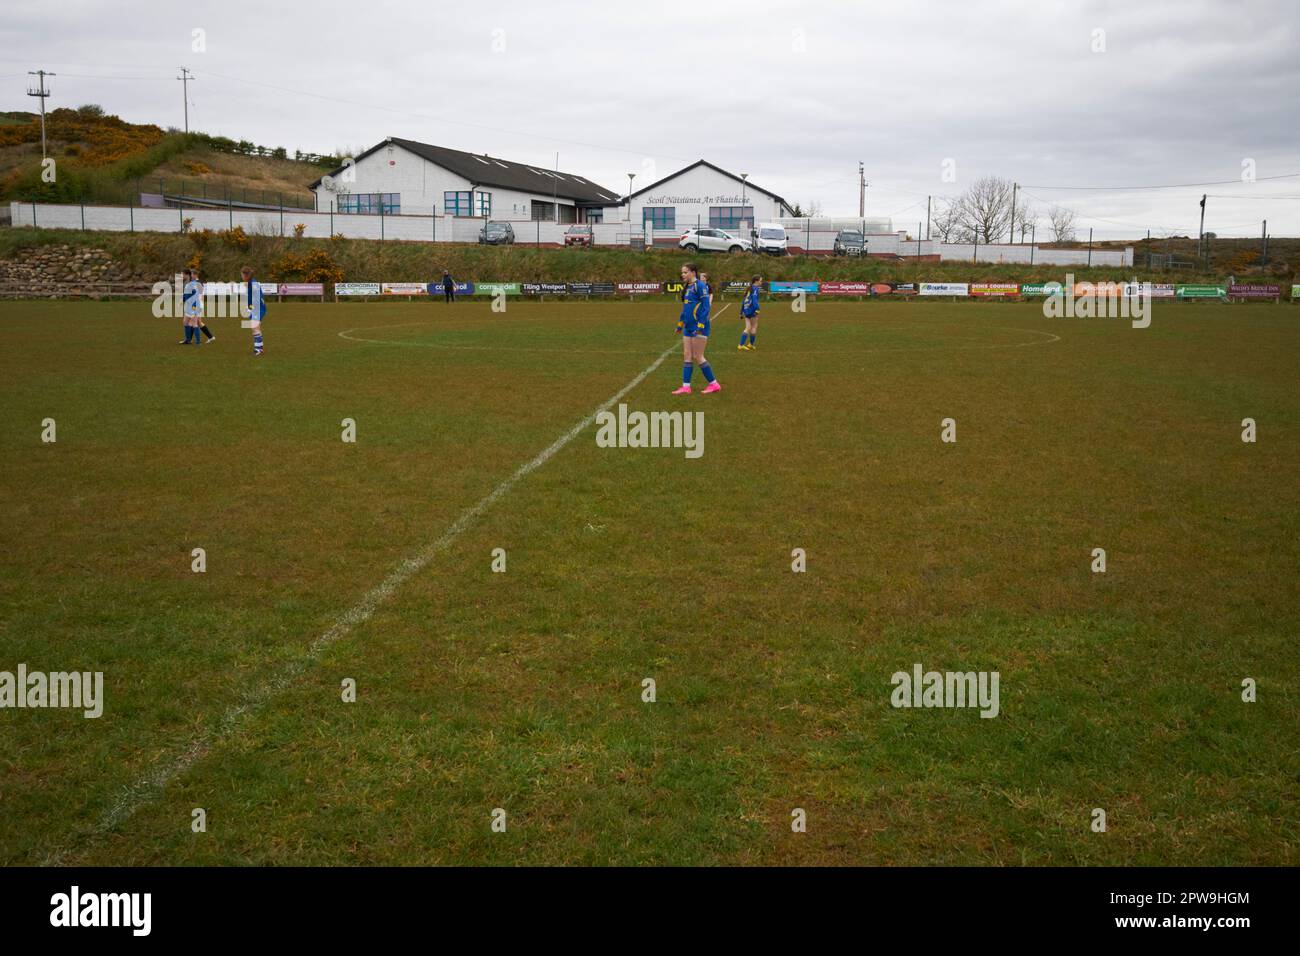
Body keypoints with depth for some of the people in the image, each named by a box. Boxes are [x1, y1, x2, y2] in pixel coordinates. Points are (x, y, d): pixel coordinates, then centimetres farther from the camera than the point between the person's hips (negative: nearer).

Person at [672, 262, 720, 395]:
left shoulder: (700, 286, -13)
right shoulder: (687, 287, 14)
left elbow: (706, 307, -17)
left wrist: (700, 325, -23)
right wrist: (680, 324, 27)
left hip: (699, 328, -9)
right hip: (688, 327, 9)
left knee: (697, 357, -5)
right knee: (687, 356, 5)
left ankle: (714, 384, 6)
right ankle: (686, 386, 7)